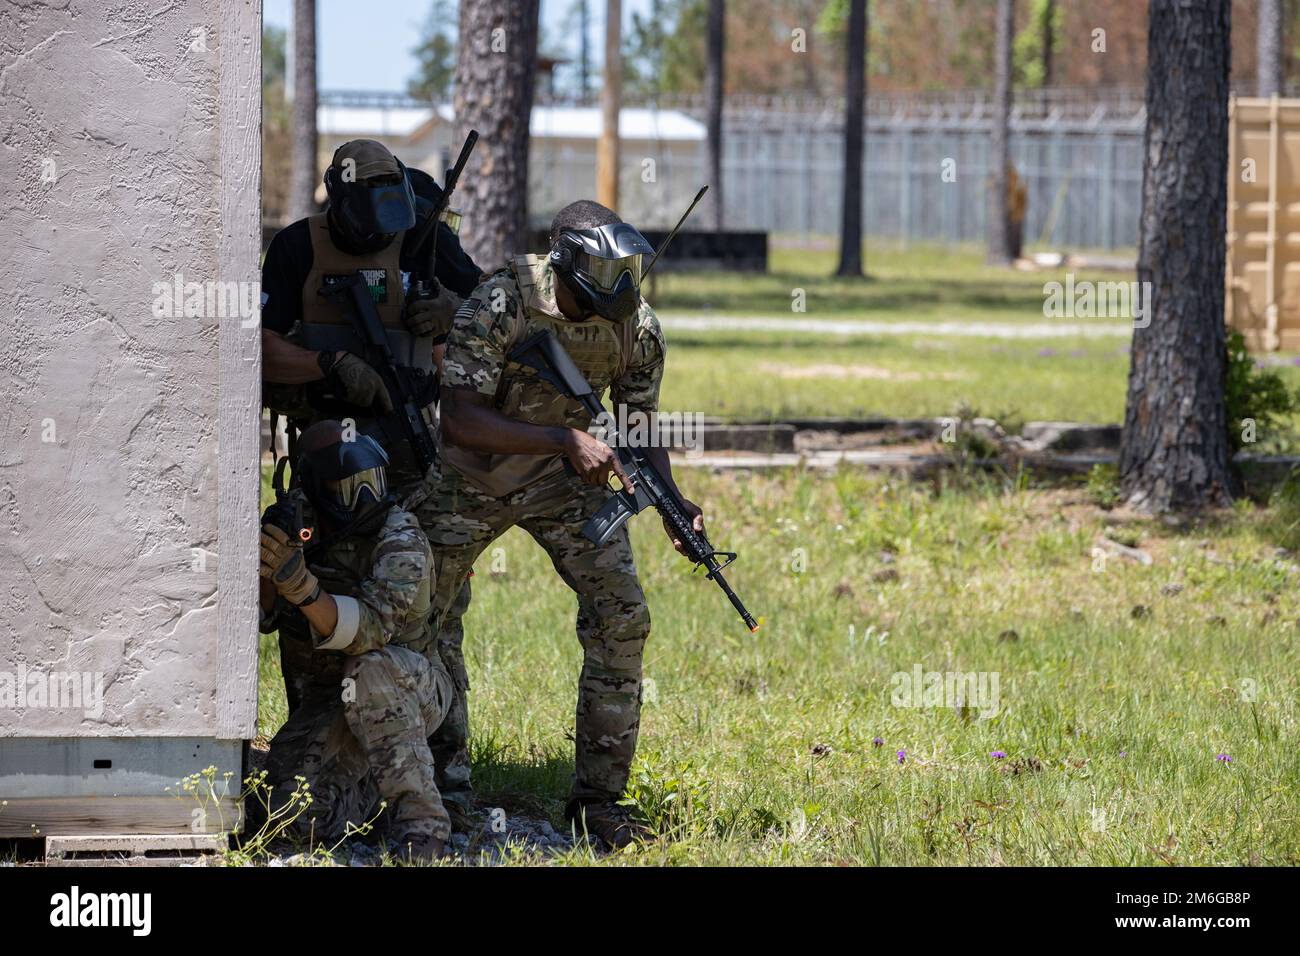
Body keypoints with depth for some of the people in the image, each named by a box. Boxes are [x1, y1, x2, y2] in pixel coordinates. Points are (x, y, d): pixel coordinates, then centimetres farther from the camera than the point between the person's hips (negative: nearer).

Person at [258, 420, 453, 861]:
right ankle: (375, 789, 11)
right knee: (296, 805, -22)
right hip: (325, 700, 4)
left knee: (367, 670, -38)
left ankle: (419, 813, -28)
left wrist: (302, 586, -50)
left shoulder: (400, 538, -19)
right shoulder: (295, 523, -4)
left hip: (411, 688, -4)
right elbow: (259, 616, -11)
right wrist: (267, 569, -33)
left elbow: (370, 629, -34)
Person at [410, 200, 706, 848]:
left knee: (622, 618, -12)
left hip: (561, 480, 2)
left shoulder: (635, 326, -16)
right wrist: (566, 439, -43)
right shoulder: (499, 305, -29)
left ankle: (598, 798, -2)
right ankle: (447, 783, 28)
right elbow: (460, 419, -34)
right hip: (469, 479, -2)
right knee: (422, 622, 5)